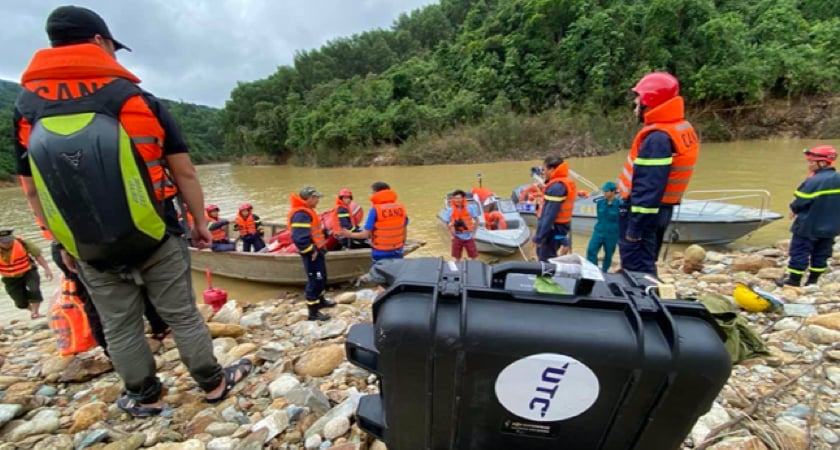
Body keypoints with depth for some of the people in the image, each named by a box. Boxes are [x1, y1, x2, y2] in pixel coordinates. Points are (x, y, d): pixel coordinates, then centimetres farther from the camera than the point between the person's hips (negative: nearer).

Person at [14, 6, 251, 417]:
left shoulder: (26, 107, 1)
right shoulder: (137, 99, -7)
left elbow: (33, 191, 5)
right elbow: (184, 173, -8)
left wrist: (65, 244, 16)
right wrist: (200, 223, 3)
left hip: (92, 253, 3)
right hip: (157, 241, -2)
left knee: (119, 329, 18)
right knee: (183, 316, 10)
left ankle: (145, 397, 35)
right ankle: (213, 383, 26)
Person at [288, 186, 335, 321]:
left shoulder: (307, 211, 12)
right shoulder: (301, 214, -23)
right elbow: (299, 237, -31)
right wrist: (311, 251, -23)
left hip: (317, 250, 11)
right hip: (312, 253, -11)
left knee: (322, 277, 23)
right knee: (315, 280, -5)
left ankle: (321, 300, 40)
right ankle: (313, 312, 5)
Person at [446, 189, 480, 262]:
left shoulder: (470, 208, -10)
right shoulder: (450, 210, -7)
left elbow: (476, 220, -2)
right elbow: (448, 224, 5)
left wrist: (474, 233, -5)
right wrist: (451, 235, -1)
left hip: (469, 237, -1)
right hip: (457, 237, 1)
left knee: (473, 256, 9)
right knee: (457, 257, 10)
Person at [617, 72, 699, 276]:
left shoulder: (657, 138, -20)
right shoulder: (683, 129, 10)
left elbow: (648, 188, -25)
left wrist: (634, 226, -23)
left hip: (642, 212, -10)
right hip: (661, 210, 10)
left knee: (636, 271, -2)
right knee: (646, 266, 21)